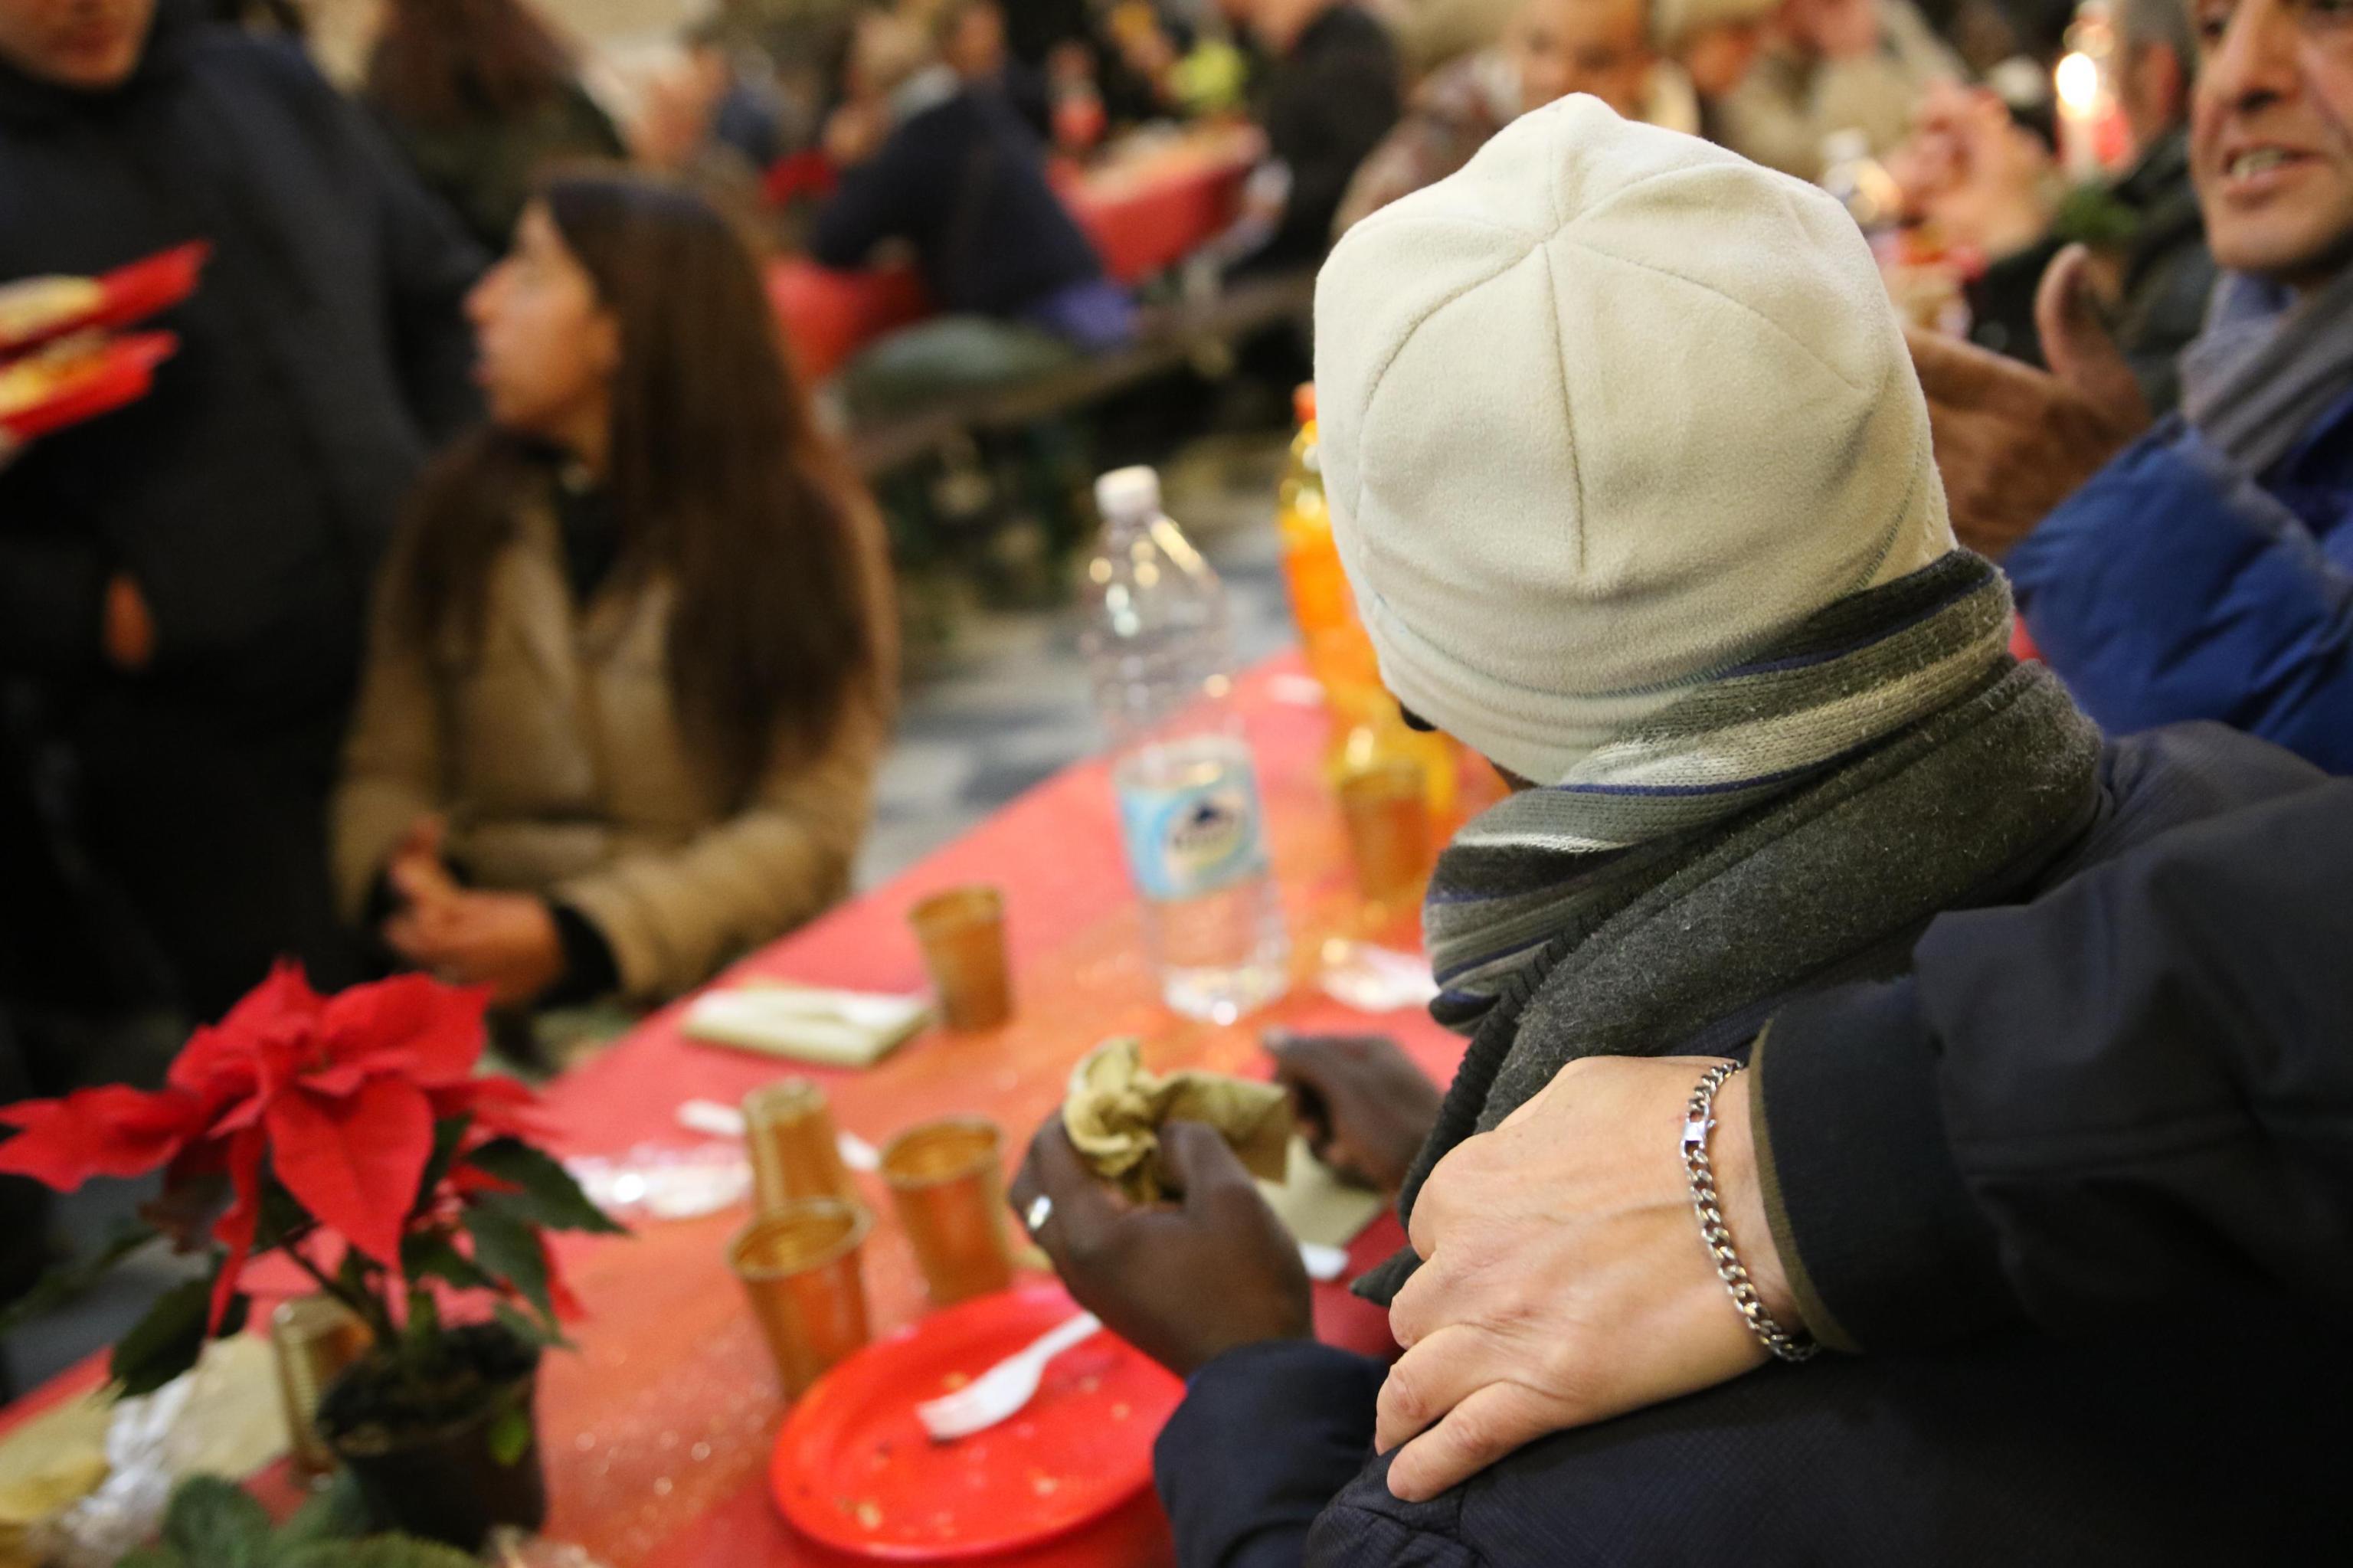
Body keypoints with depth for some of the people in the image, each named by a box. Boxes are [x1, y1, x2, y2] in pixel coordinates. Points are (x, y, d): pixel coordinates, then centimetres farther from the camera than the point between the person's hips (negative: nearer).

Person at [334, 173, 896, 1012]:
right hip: (482, 988, 3)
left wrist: (578, 936, -15)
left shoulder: (806, 527, -1)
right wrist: (402, 887, -10)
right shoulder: (460, 508, 11)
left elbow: (808, 826, -6)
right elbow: (388, 770, 12)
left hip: (707, 997, -3)